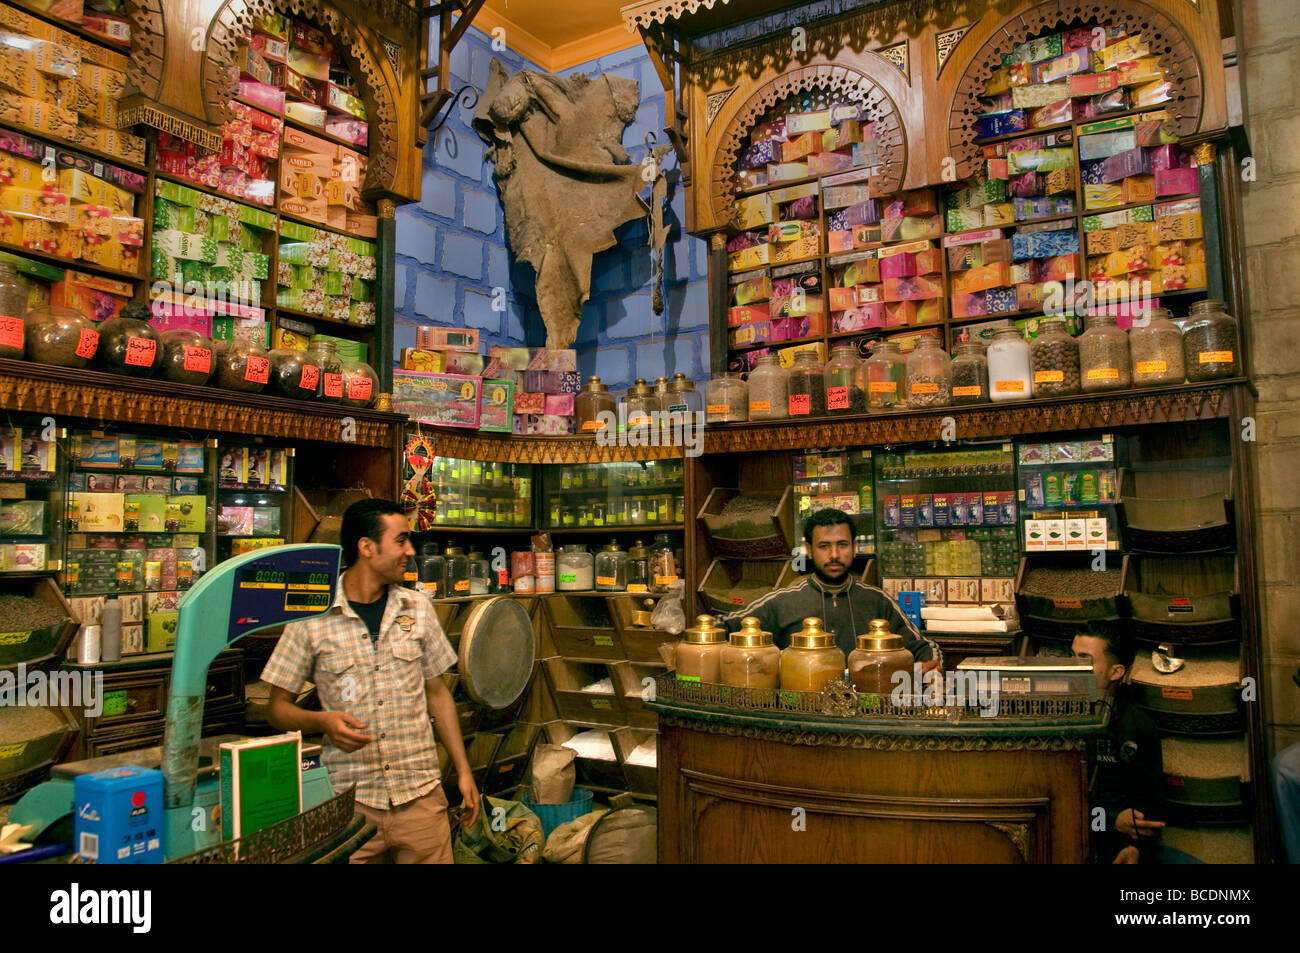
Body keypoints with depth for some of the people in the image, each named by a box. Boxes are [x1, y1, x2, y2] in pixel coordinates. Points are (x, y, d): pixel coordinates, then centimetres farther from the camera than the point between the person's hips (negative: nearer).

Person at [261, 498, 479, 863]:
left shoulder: (418, 608, 5)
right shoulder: (312, 617, -5)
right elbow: (278, 708, 1)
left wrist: (463, 770, 8)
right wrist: (323, 721, -19)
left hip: (421, 795, 3)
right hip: (348, 801, -2)